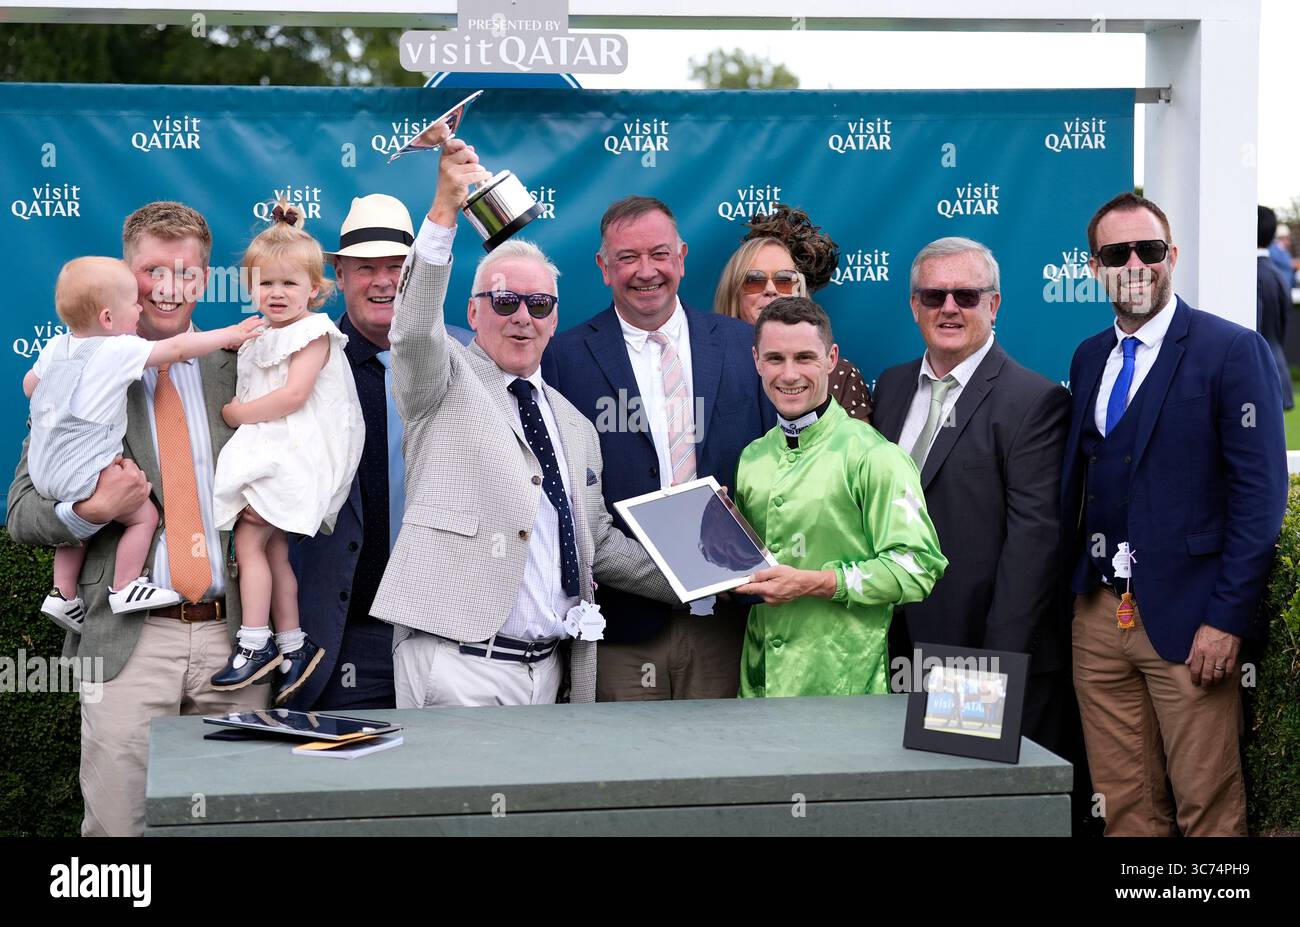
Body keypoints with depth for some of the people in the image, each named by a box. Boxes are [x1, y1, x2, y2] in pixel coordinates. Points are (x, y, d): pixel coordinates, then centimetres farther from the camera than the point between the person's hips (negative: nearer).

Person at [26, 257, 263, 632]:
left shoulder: (55, 347, 7)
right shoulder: (119, 351, -15)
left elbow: (30, 385, 23)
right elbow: (179, 348, -11)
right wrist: (231, 334, -2)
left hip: (43, 471, 8)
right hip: (83, 474, -8)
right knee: (145, 515, 3)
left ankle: (63, 594, 26)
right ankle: (125, 588, 6)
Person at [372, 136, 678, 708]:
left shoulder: (575, 428, 20)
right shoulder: (445, 384, 3)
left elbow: (599, 543, 24)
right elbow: (414, 329, -19)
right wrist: (444, 211, -29)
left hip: (549, 670, 6)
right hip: (458, 663, -6)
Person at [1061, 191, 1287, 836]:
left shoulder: (1232, 350, -6)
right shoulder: (1089, 359, 13)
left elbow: (1261, 493, -11)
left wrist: (1226, 619, -15)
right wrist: (1073, 586, 7)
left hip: (1185, 618, -5)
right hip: (1098, 615, 5)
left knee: (1208, 808, 0)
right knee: (1123, 806, 10)